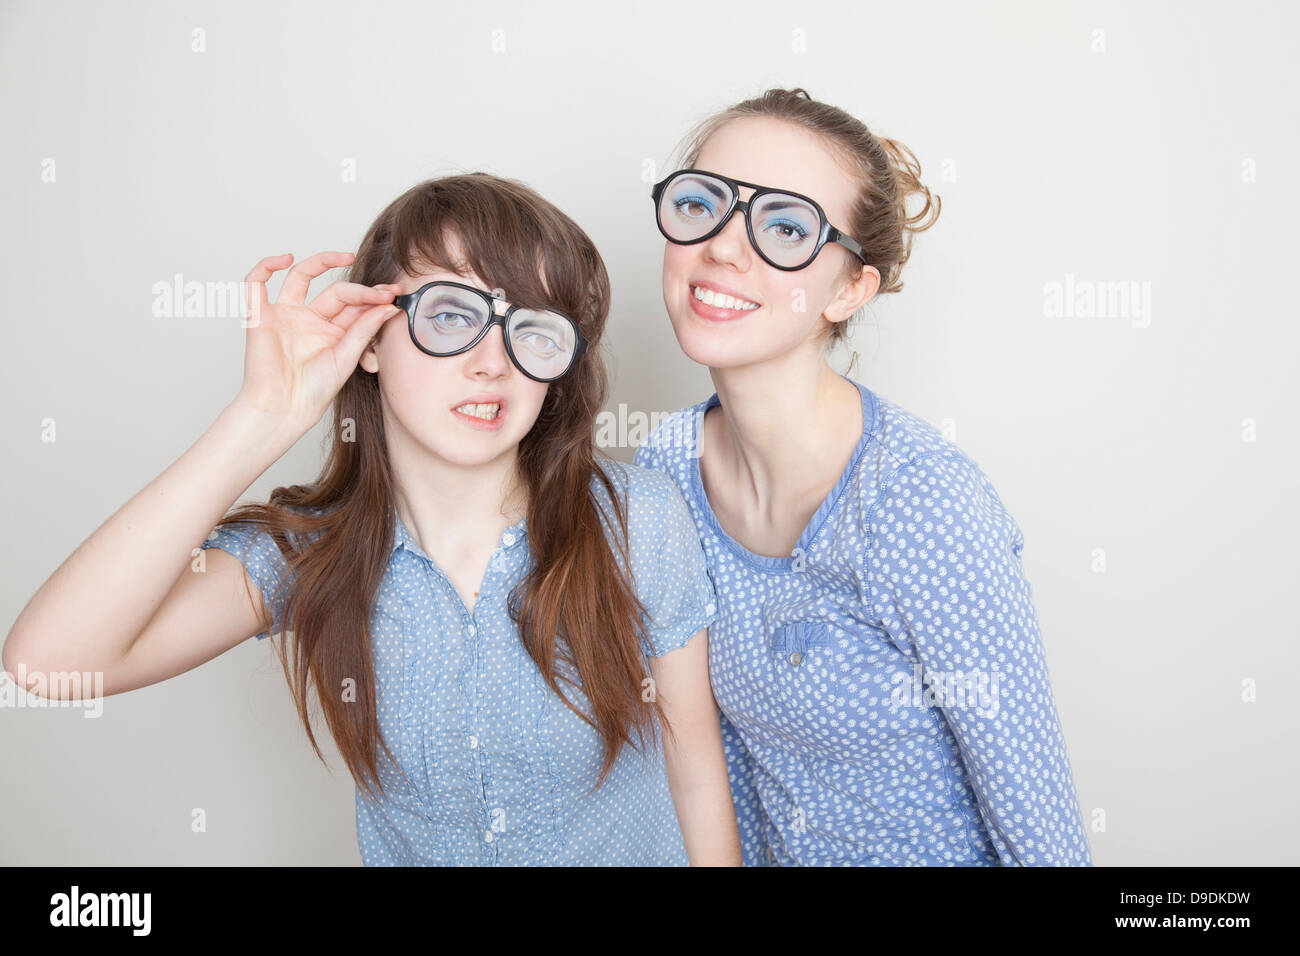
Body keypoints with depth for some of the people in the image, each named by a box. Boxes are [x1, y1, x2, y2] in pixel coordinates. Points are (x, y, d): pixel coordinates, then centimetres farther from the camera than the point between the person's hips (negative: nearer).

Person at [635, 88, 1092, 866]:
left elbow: (1038, 815, -21)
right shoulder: (665, 467, -13)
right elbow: (721, 721, 1)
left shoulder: (923, 508, -31)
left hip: (941, 849, -4)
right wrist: (752, 852, 8)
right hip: (783, 849, 5)